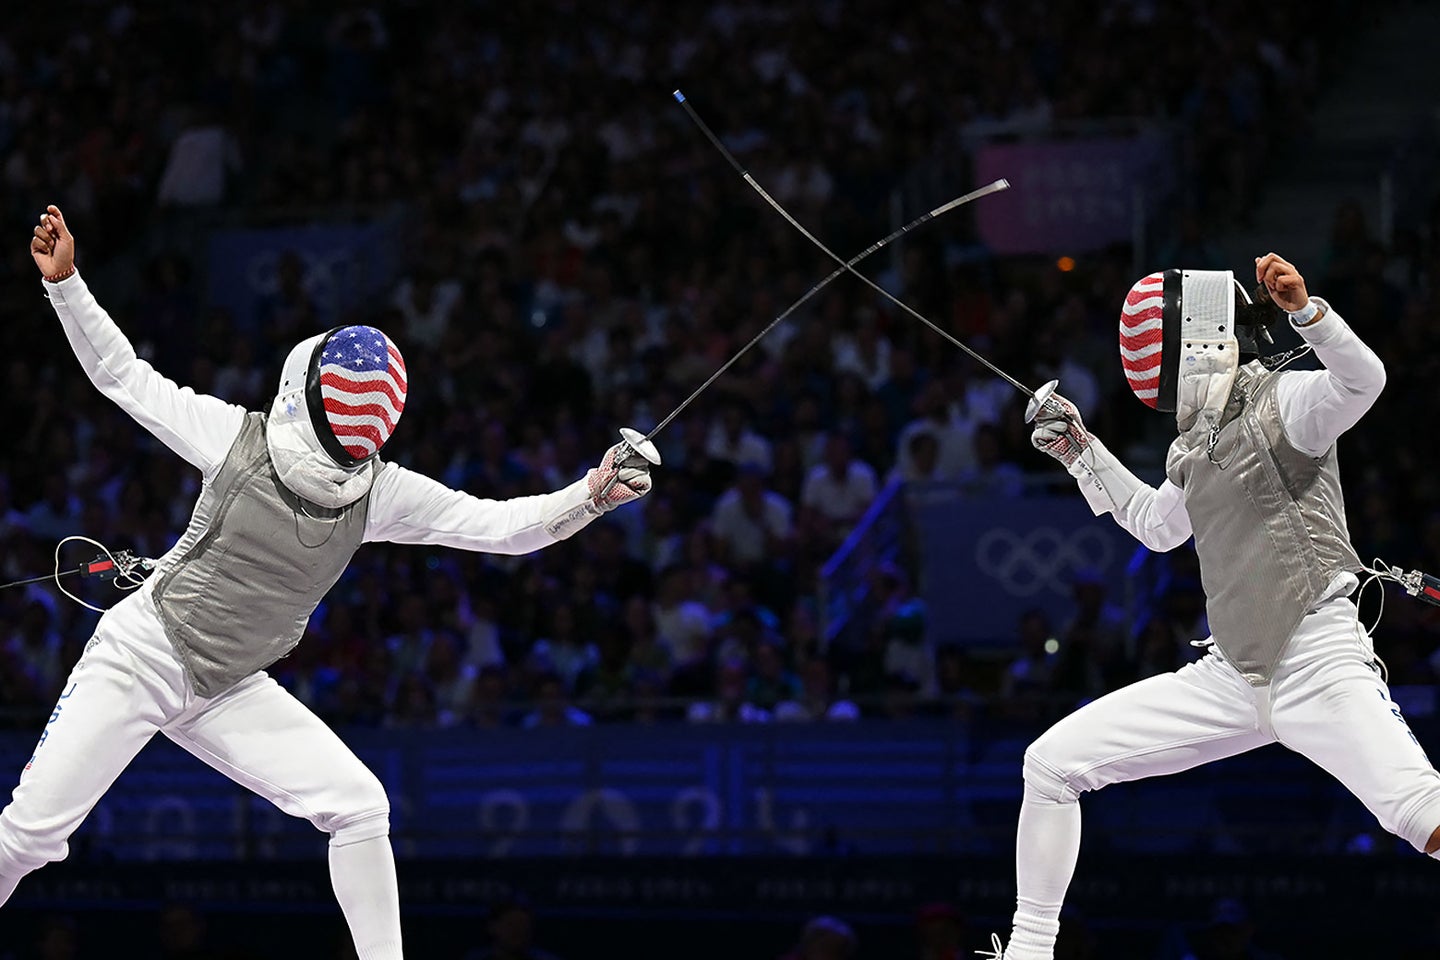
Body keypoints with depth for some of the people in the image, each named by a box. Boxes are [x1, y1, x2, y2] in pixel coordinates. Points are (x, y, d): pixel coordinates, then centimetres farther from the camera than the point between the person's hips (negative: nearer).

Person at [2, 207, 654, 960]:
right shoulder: (239, 437, -15)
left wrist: (592, 496, -28)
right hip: (138, 661, -4)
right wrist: (64, 281, -14)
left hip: (231, 692, 4)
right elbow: (124, 375, -6)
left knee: (359, 808, -10)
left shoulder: (381, 491, -7)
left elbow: (502, 526, -13)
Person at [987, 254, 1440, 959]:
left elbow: (1362, 380, -30)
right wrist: (1081, 452, 26)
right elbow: (1157, 526, 34)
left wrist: (1304, 308, -46)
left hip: (1319, 672, -8)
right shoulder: (1195, 444, 14)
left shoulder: (1282, 400, -8)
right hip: (1231, 680, 8)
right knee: (1050, 763, 4)